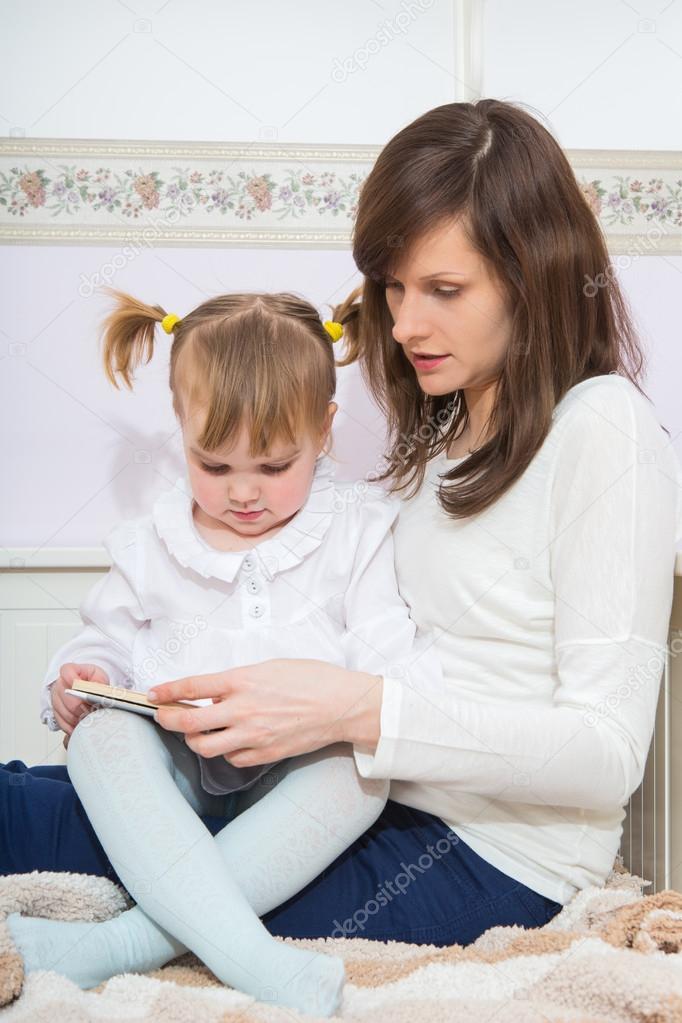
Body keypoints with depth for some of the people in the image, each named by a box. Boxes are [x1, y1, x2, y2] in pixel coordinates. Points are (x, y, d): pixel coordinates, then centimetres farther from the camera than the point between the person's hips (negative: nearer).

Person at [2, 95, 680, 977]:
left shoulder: (604, 429, -11)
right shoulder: (446, 424, 14)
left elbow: (608, 752, -16)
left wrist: (361, 712, -27)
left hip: (497, 857, -7)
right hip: (391, 801, 7)